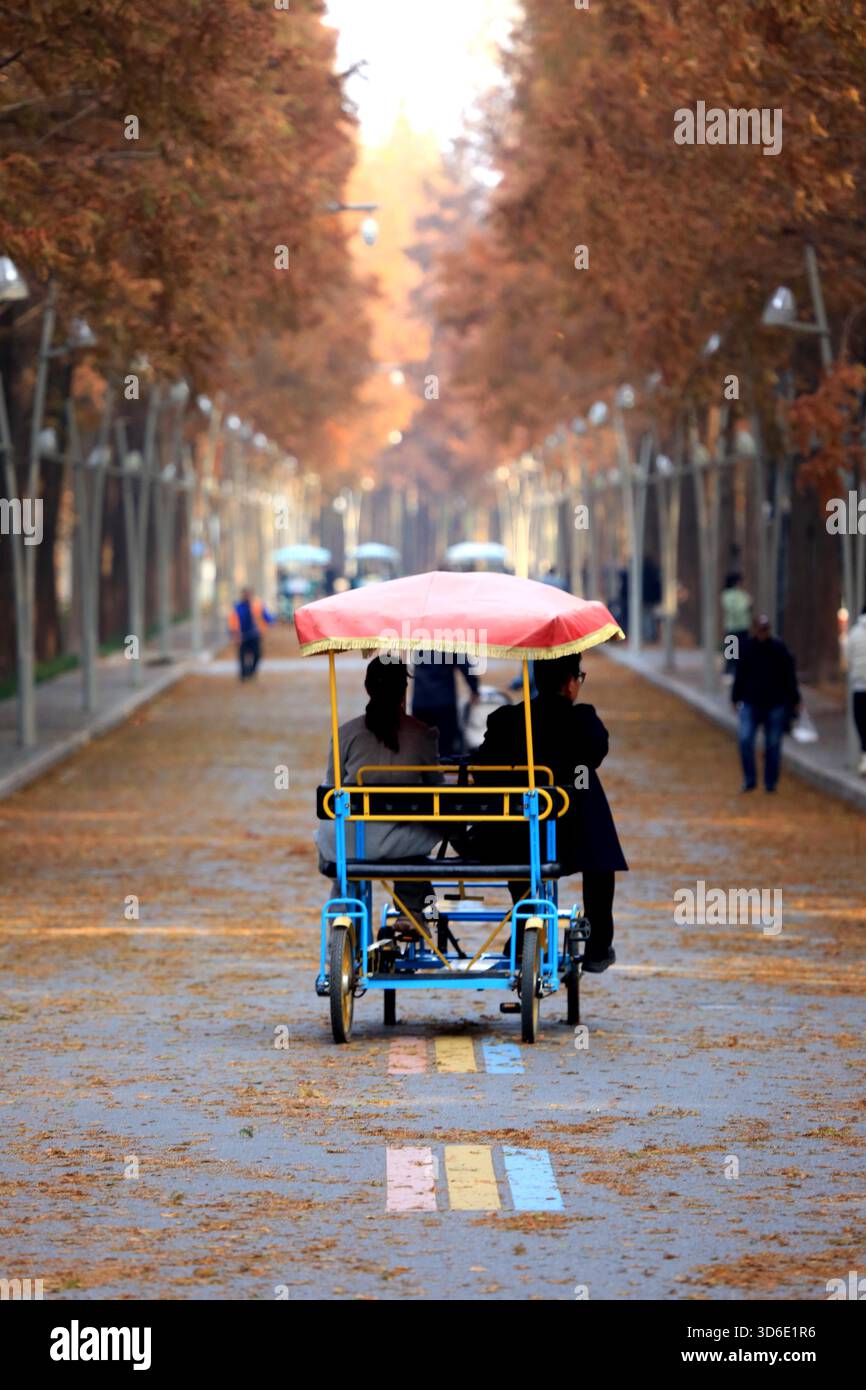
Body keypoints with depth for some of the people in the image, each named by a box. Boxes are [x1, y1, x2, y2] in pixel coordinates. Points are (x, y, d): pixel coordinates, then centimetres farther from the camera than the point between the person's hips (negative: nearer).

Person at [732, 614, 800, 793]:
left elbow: (790, 676, 0)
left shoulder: (779, 648, -4)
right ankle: (749, 780, 0)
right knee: (745, 739, -11)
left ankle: (771, 783, 15)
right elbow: (740, 675, 10)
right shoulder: (746, 647, 2)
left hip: (776, 705, -1)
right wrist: (737, 698, 12)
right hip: (751, 703, 1)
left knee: (773, 744, 4)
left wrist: (794, 701, 0)